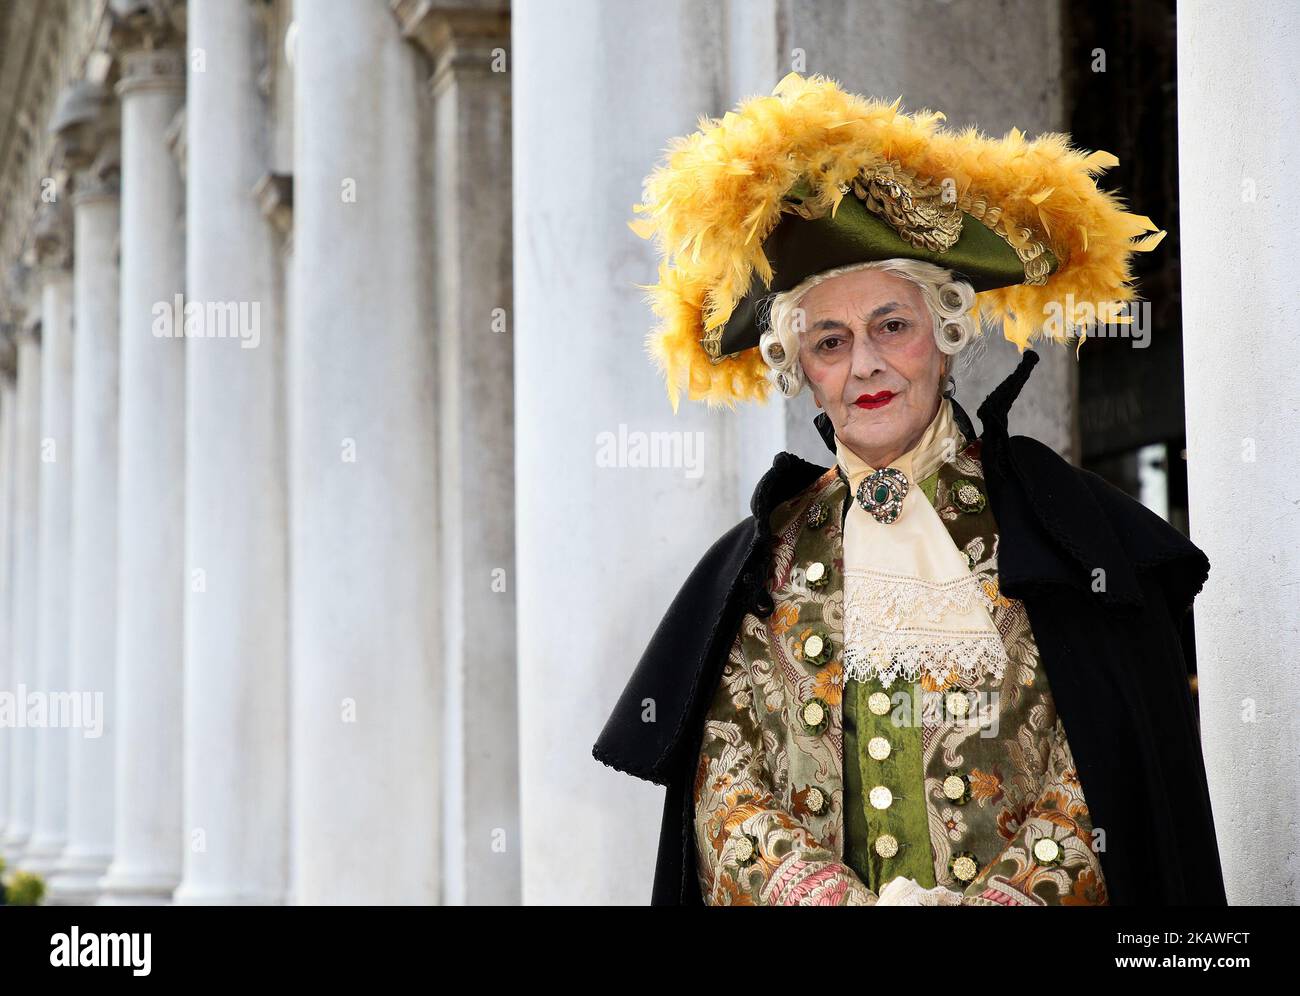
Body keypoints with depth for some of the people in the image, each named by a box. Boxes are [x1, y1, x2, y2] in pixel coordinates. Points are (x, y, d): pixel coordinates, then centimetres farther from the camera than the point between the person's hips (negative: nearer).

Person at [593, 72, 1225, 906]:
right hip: (811, 910, 1)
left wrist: (997, 899, -13)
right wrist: (832, 897, -12)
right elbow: (725, 798, 5)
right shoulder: (764, 565, 11)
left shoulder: (1061, 531, 7)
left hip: (1021, 906, -1)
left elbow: (1100, 778, 1)